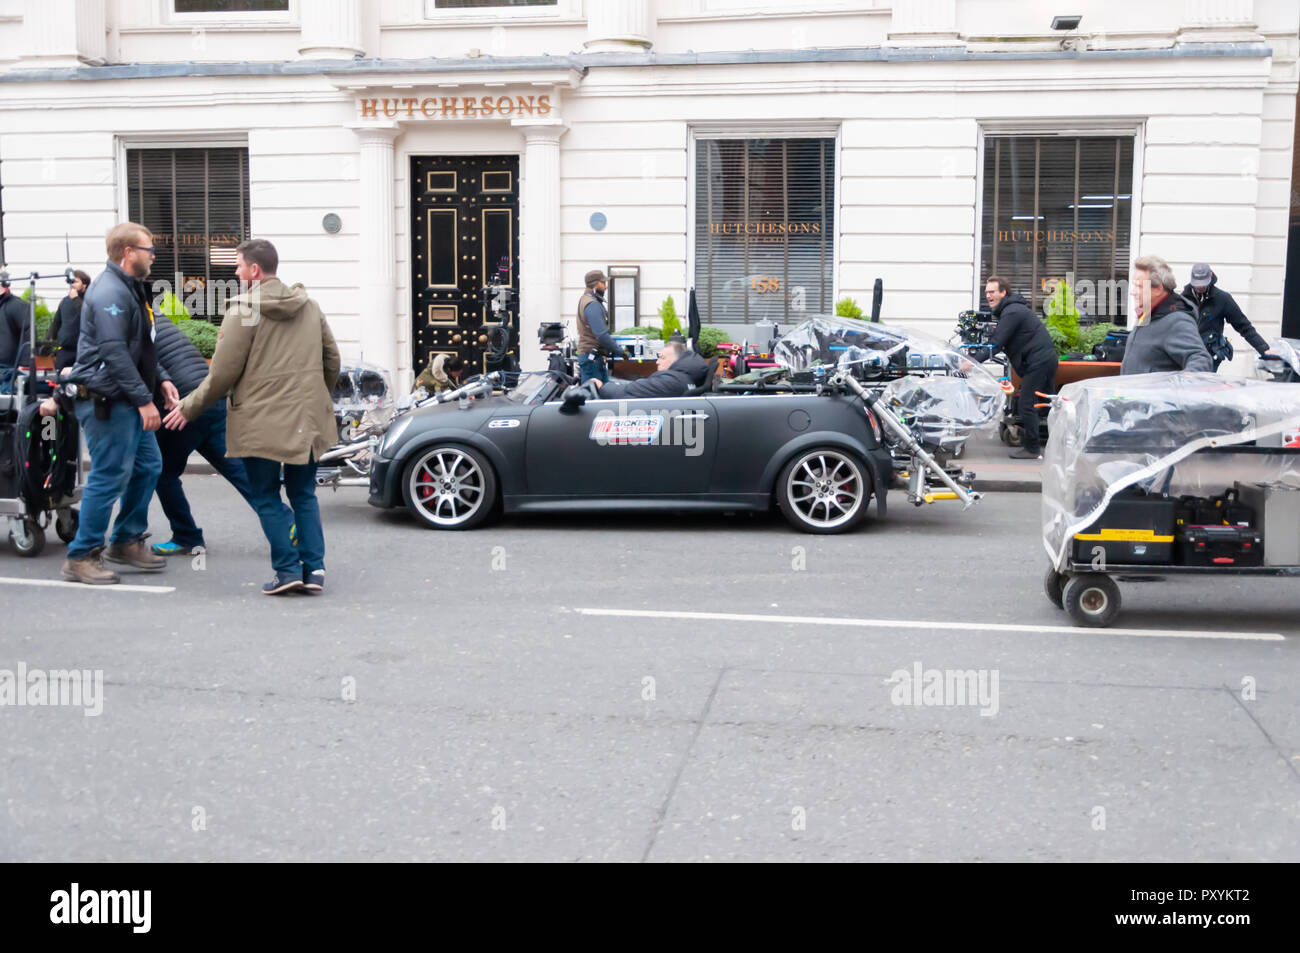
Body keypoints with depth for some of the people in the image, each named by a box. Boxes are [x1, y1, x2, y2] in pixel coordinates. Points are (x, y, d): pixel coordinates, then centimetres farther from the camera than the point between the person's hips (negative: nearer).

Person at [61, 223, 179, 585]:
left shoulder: (130, 288, 18)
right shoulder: (110, 292, -17)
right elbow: (114, 352, -23)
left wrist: (160, 379, 13)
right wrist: (144, 399, -23)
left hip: (128, 401, 11)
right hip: (106, 401, -11)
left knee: (148, 466, 13)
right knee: (109, 477, -8)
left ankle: (126, 541, 26)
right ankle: (81, 557, 2)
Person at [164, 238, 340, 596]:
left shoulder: (243, 310, -10)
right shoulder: (310, 307, 9)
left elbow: (223, 373, -9)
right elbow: (332, 361, 15)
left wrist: (189, 408, 3)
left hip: (261, 422, -5)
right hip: (307, 419, 6)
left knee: (267, 498, 7)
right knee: (304, 495, 14)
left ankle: (288, 569, 2)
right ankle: (314, 568, 8)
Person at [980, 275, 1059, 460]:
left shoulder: (1011, 312, -16)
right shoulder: (1011, 309, 17)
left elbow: (996, 344, -22)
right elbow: (998, 341, 21)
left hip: (1037, 361, -11)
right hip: (1047, 357, 11)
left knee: (1027, 405, -7)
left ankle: (1032, 449, -2)